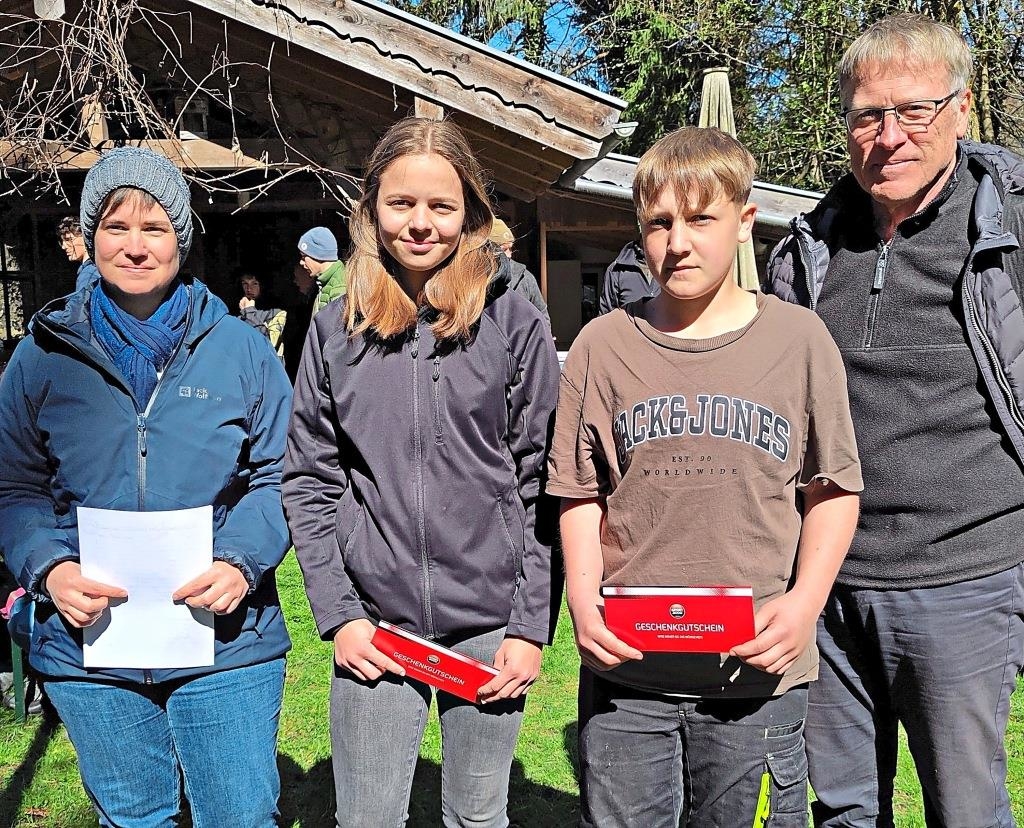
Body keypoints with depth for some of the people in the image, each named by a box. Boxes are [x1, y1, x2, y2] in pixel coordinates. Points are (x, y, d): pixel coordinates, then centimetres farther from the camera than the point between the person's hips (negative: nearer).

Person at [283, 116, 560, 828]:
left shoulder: (516, 323, -2)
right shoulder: (337, 330, 3)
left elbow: (542, 484, -3)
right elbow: (310, 481, 4)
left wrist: (532, 626, -5)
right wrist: (338, 614, -3)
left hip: (490, 624, -1)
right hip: (374, 624, 1)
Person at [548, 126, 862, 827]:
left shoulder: (799, 338, -1)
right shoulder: (604, 344, 2)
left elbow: (834, 487, 4)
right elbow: (581, 492, 7)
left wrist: (804, 601, -10)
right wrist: (584, 598, -7)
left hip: (758, 671, -1)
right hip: (625, 668, 1)